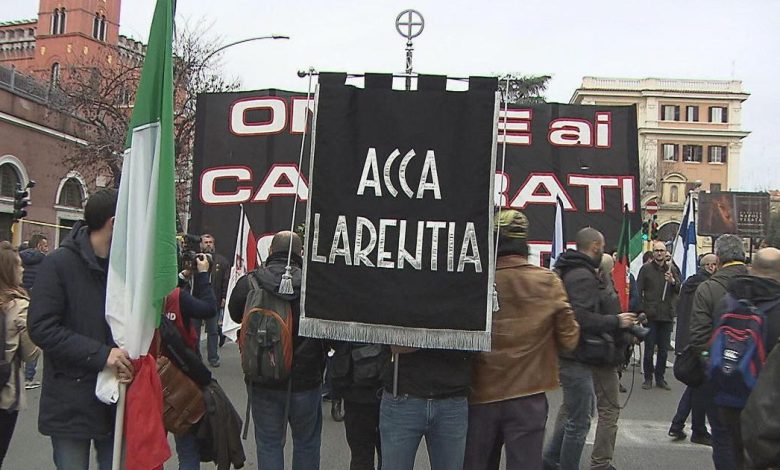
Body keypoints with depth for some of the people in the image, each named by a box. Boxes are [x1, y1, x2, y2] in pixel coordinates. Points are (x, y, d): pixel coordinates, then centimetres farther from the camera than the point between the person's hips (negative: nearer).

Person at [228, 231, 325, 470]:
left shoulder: (248, 282, -10)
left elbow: (235, 315, 10)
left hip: (263, 381, 1)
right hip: (305, 379, -1)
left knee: (269, 443, 14)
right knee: (306, 442, 17)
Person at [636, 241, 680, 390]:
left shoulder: (671, 269, 9)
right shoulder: (646, 268, 0)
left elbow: (680, 291, 5)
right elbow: (638, 291, -3)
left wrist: (673, 282, -15)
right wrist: (641, 311, -11)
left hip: (667, 316, 3)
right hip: (650, 315, -3)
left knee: (664, 350, 9)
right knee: (649, 349, 2)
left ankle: (660, 378, 20)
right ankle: (648, 378, 14)